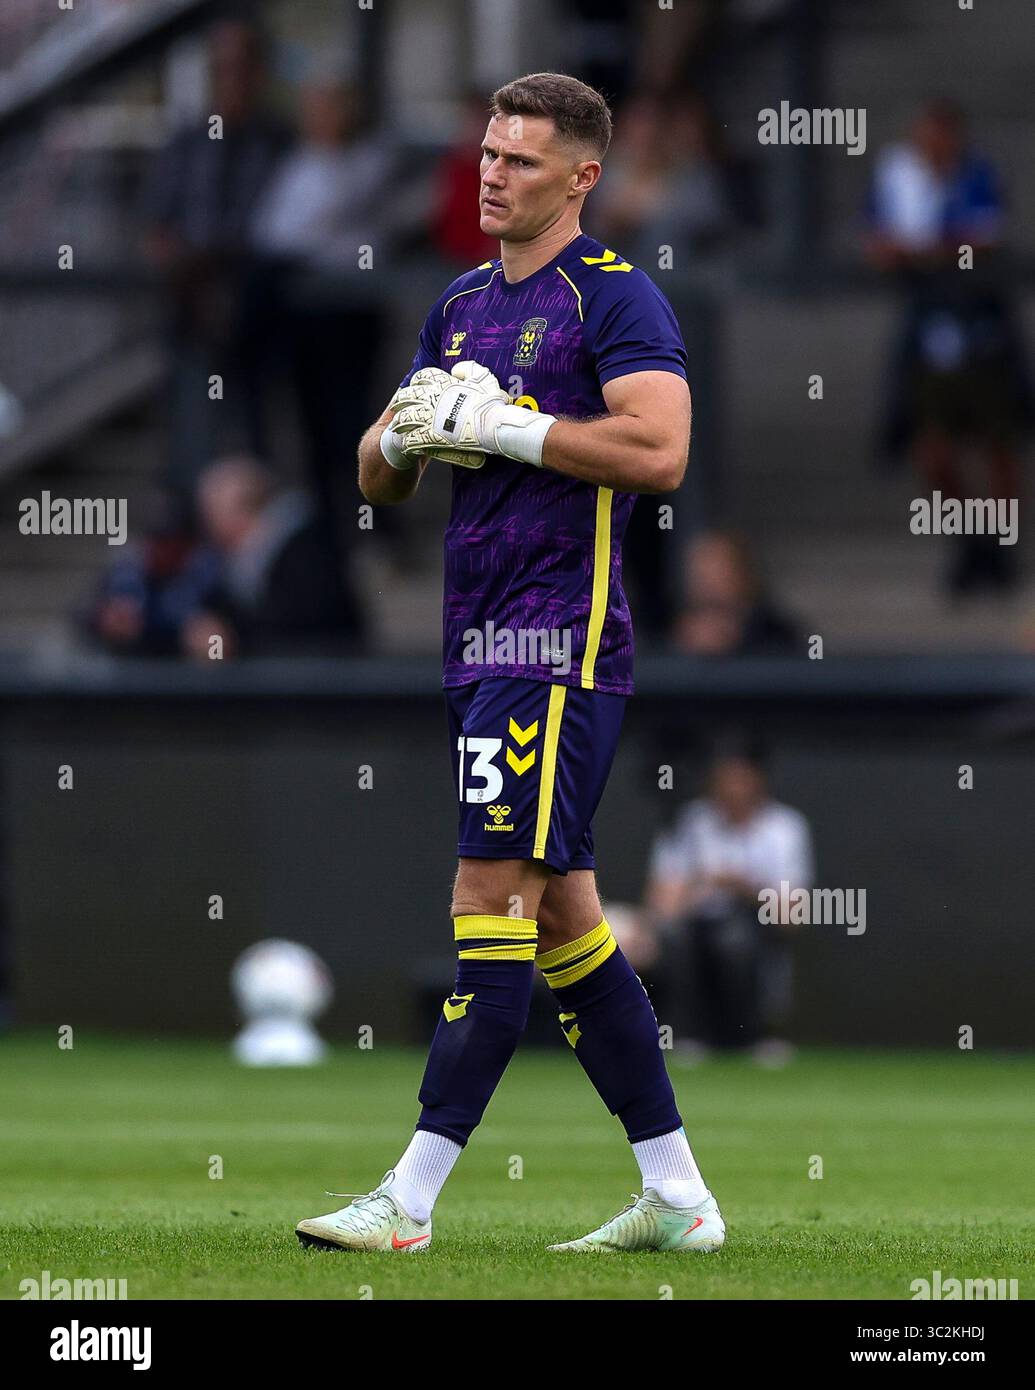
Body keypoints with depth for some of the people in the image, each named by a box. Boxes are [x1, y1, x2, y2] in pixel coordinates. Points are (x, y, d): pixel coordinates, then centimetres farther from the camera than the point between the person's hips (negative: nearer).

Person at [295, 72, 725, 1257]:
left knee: (494, 896, -12)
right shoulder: (462, 306, 18)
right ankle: (676, 1198, 15)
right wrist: (408, 432, -1)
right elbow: (380, 480, 22)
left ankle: (410, 1199, -14)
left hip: (559, 644, -9)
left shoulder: (614, 298, -7)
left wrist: (501, 425, -18)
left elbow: (658, 451, -21)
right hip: (482, 645, 9)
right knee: (563, 917, 10)